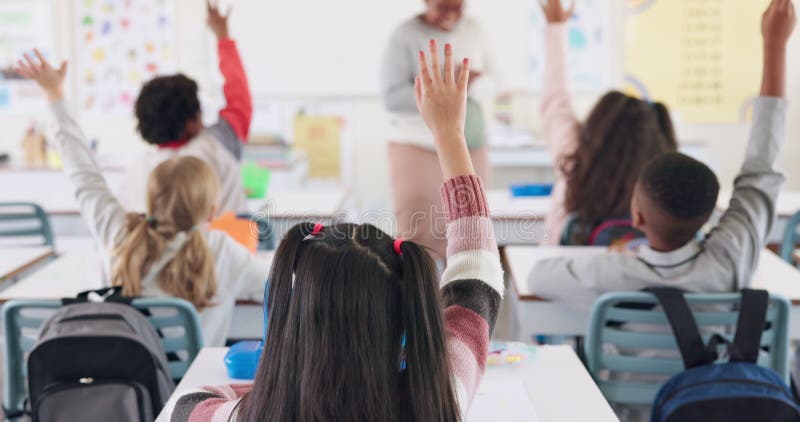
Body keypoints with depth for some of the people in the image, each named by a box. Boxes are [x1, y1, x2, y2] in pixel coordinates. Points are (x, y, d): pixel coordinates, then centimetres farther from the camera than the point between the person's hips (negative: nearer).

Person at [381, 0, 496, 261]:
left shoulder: (473, 30, 7)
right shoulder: (405, 37, -6)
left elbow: (490, 84, 10)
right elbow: (391, 97, -14)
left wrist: (470, 85, -13)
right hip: (418, 148, -4)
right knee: (418, 235, -8)